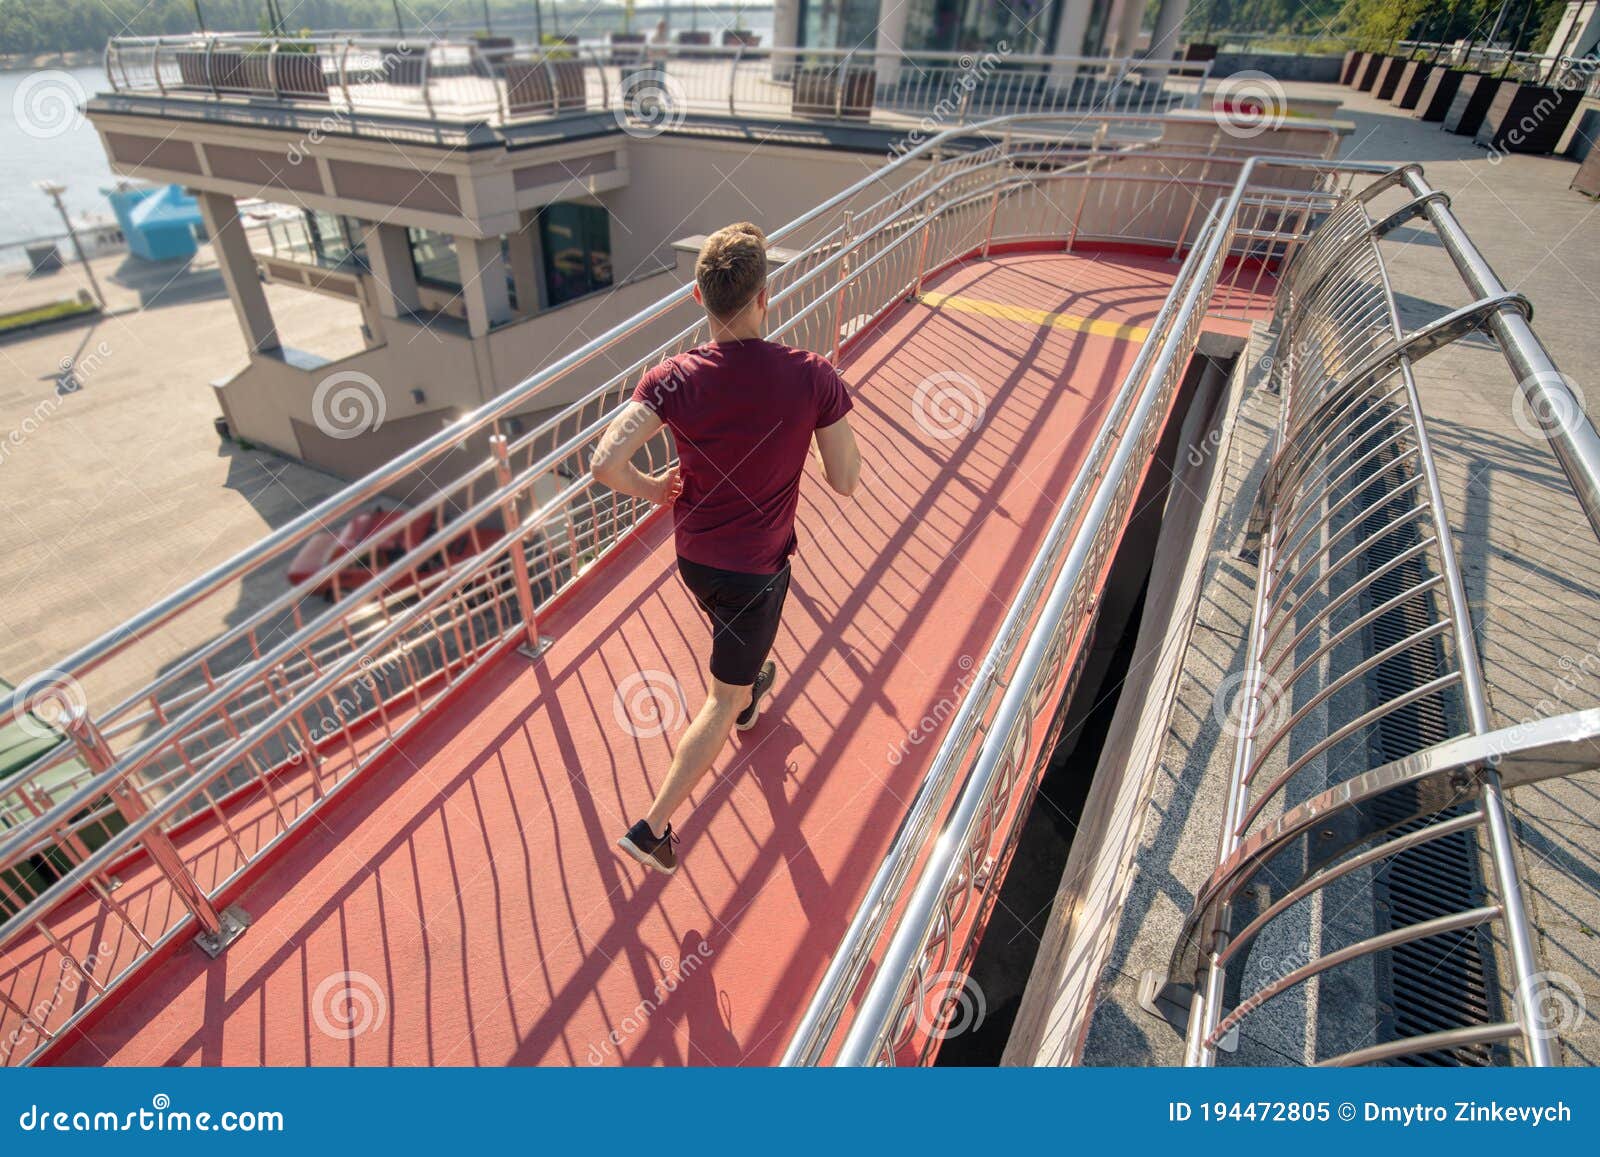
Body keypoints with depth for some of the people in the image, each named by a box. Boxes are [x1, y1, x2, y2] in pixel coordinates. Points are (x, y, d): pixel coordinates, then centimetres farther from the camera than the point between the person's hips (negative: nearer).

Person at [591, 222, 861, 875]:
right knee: (722, 700, 12)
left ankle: (750, 696, 66)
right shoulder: (813, 378, -21)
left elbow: (605, 465, -24)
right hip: (757, 566, -3)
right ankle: (653, 829, 15)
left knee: (735, 639, 36)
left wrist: (651, 490, -3)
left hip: (693, 554, 4)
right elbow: (845, 481, -13)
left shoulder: (674, 380, -17)